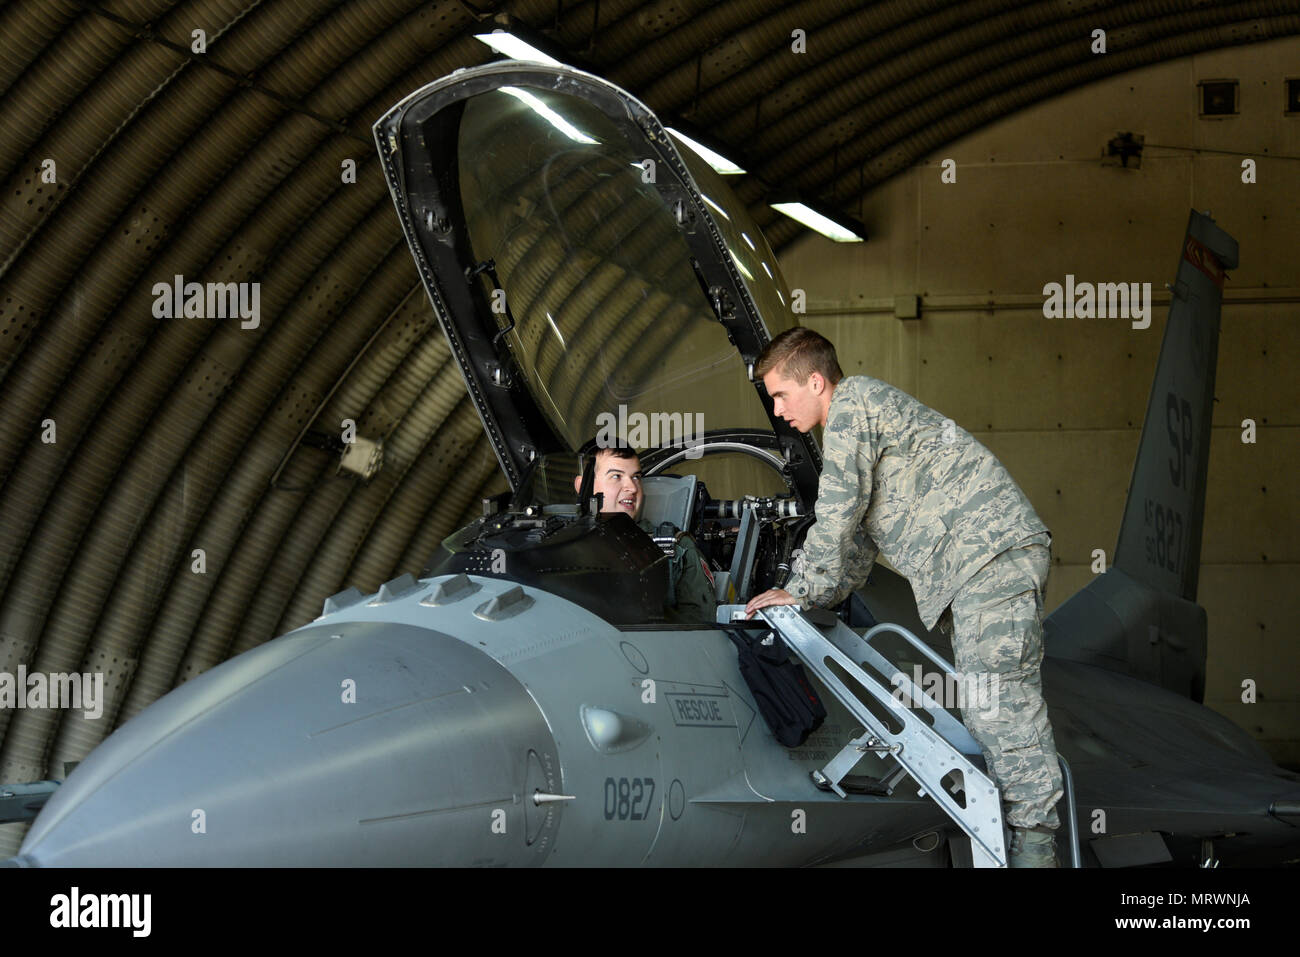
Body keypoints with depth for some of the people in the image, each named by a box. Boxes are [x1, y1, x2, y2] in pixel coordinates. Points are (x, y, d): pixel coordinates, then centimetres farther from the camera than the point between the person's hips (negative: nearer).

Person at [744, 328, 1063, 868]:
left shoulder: (853, 402, -4)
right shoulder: (851, 429, 27)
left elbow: (837, 518, -8)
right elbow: (857, 539, 32)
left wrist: (801, 590, 2)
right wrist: (812, 598, 25)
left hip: (993, 550, -11)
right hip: (963, 567, 11)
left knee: (1000, 697, -14)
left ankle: (1033, 844, -14)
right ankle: (1002, 824, 10)